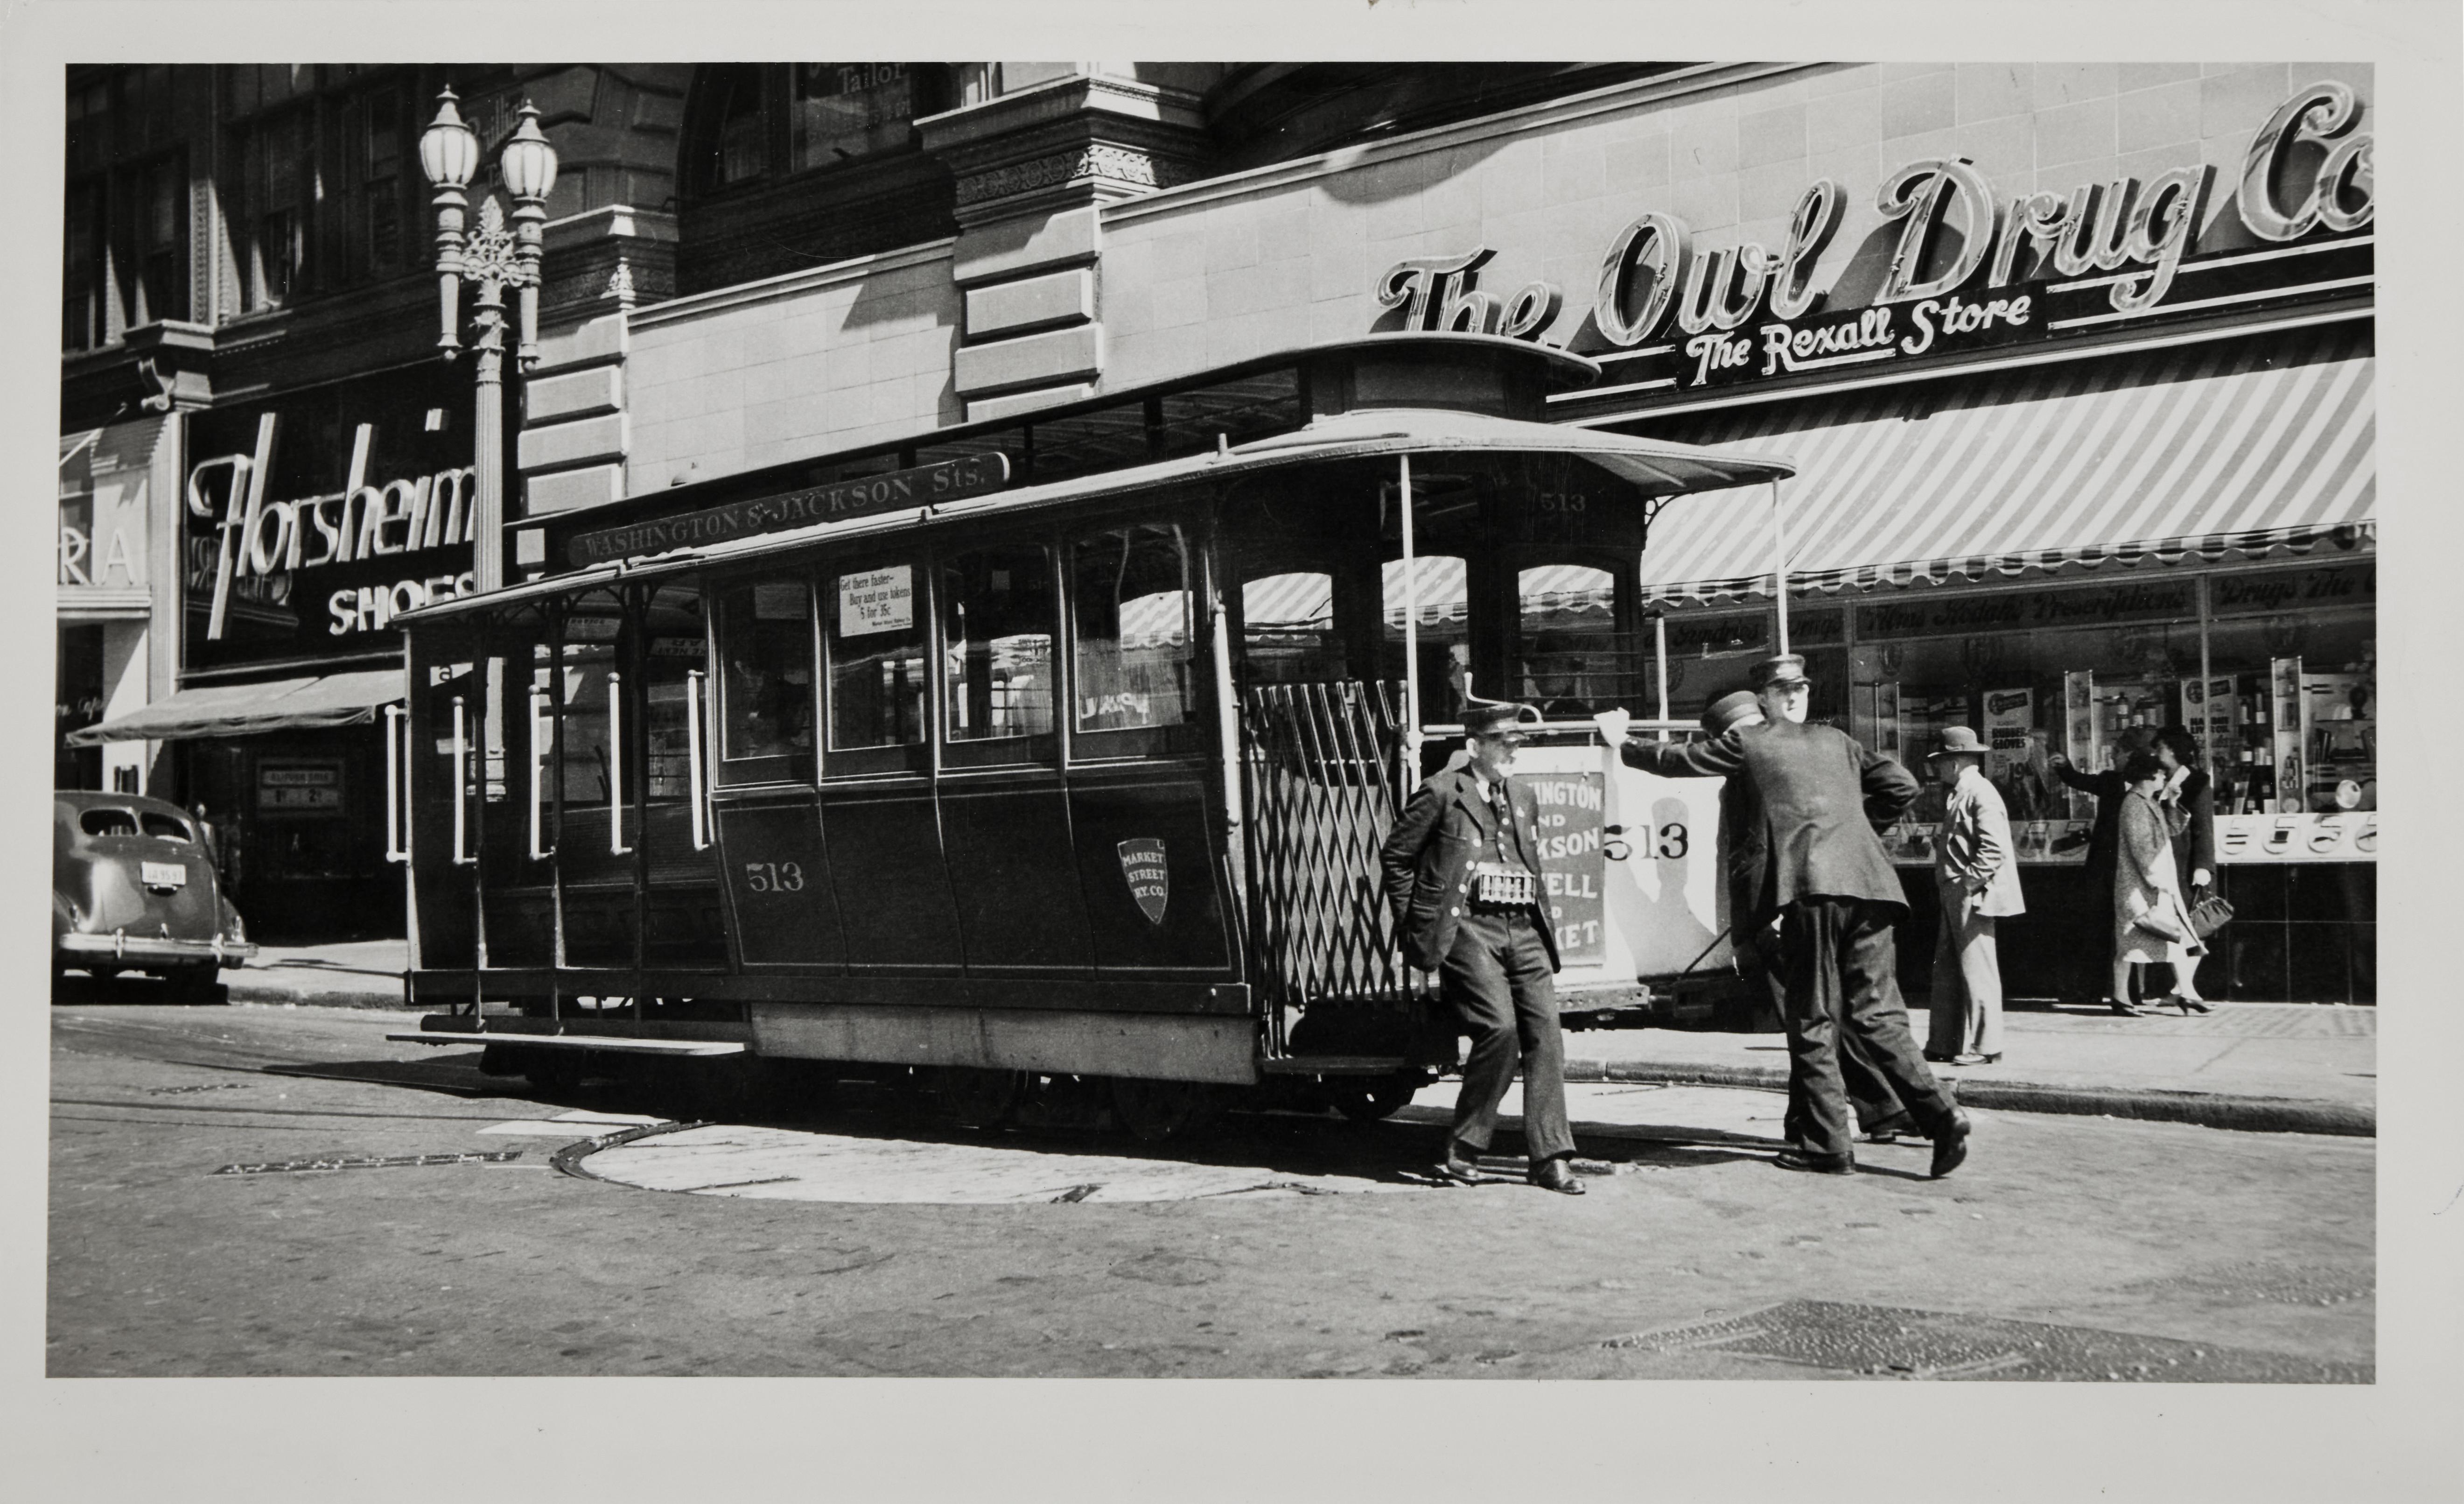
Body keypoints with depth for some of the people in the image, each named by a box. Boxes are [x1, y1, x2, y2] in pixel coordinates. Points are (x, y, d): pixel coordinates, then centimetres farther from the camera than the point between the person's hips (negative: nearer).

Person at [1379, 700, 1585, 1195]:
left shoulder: (1522, 801, 22)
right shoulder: (1442, 794, 1)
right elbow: (1395, 856, 3)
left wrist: (1542, 928, 18)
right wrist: (1415, 926, 0)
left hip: (1523, 932, 7)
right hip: (1469, 929, -6)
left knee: (1545, 1033, -5)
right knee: (1501, 1027, -19)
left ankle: (1551, 1159, 0)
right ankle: (1461, 1149, -5)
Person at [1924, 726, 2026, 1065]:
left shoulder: (1981, 794, -13)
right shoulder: (1959, 795, 17)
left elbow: (1994, 849, -20)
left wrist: (1968, 884, -20)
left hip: (1973, 899, -10)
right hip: (1955, 900, 10)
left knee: (1977, 973, -4)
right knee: (1946, 972, 12)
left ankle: (1983, 1048, 2)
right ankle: (1943, 1043, 18)